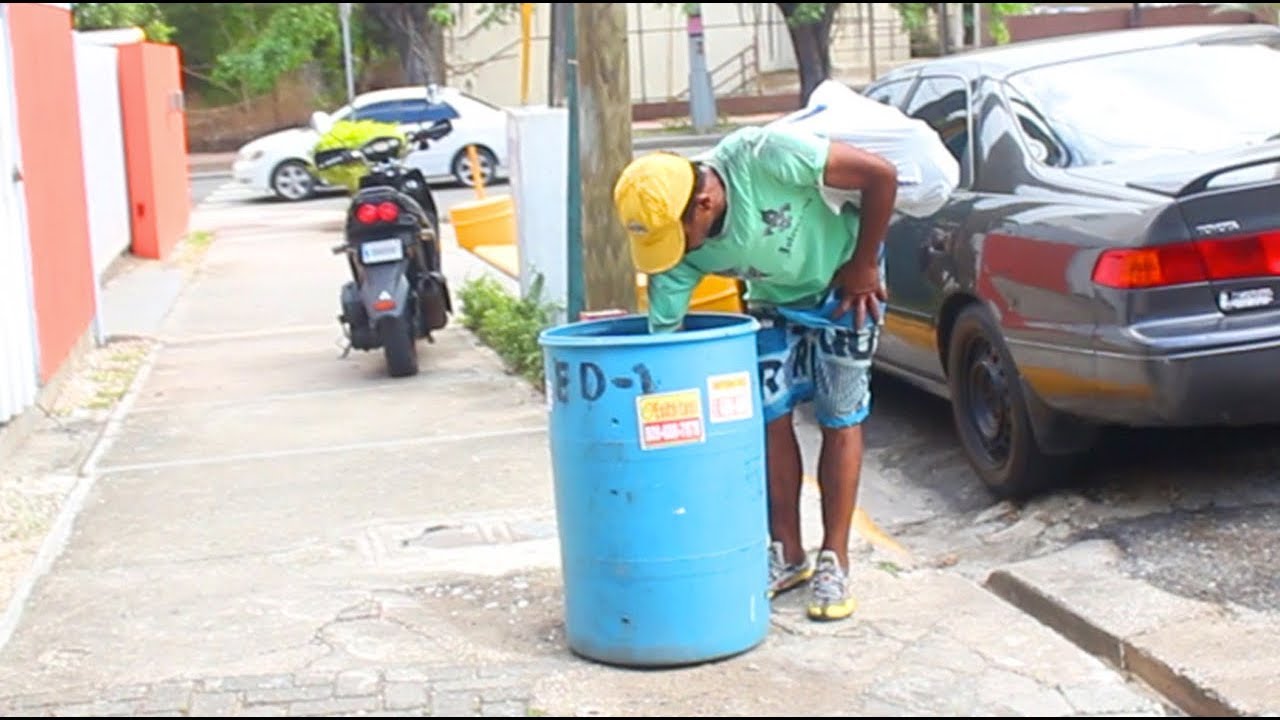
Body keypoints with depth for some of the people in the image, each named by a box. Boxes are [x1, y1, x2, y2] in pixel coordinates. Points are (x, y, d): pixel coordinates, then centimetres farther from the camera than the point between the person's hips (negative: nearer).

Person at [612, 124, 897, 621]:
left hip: (841, 285, -4)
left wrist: (862, 266, -20)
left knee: (840, 420, -2)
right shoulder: (675, 247, -24)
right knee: (769, 418, -2)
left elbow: (881, 175, -29)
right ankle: (787, 555, 12)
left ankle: (834, 564, 4)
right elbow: (663, 337, -19)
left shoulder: (764, 157, -38)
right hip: (772, 298, 4)